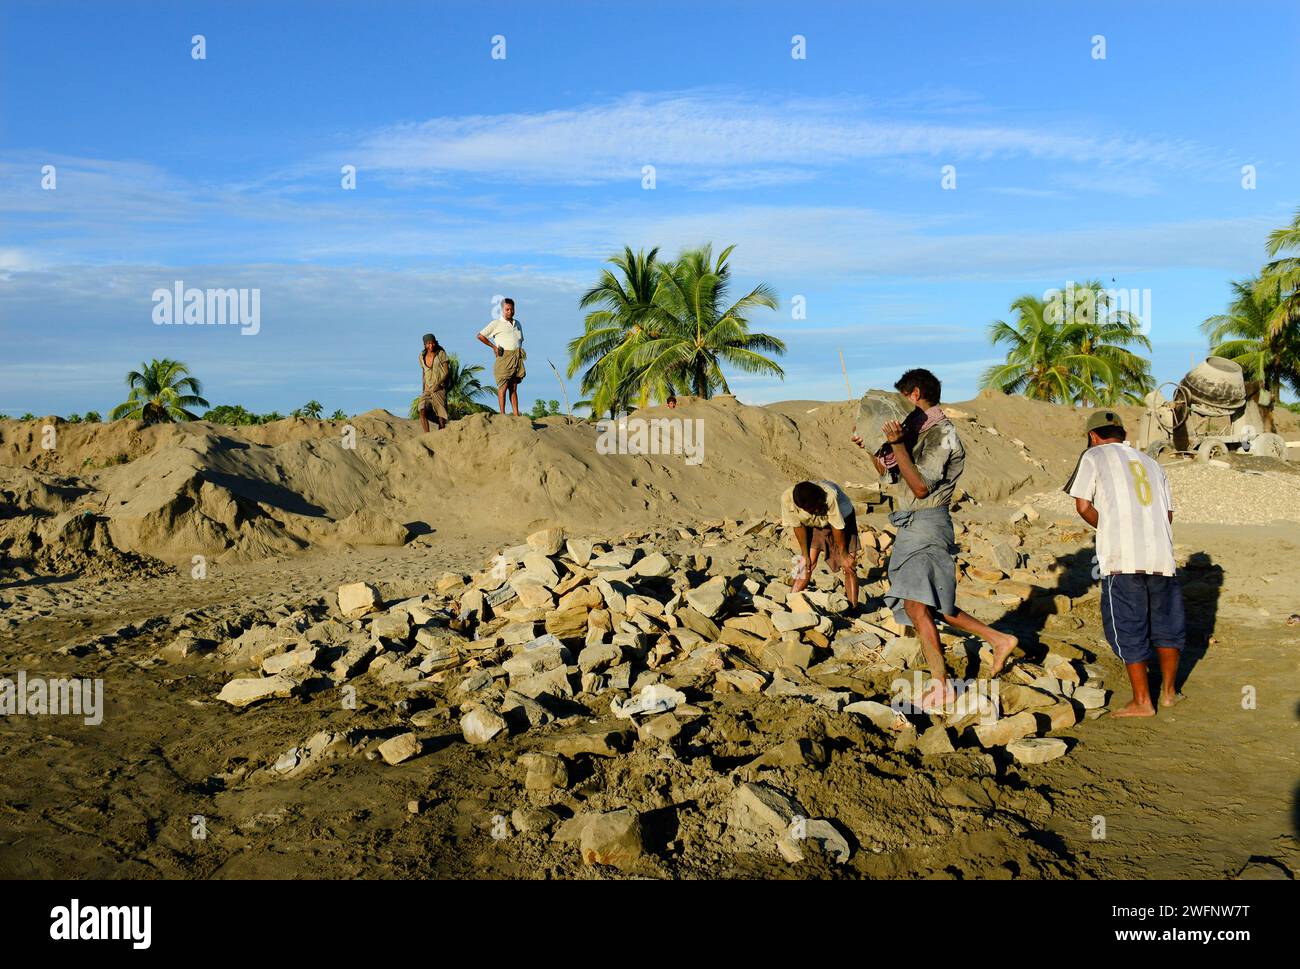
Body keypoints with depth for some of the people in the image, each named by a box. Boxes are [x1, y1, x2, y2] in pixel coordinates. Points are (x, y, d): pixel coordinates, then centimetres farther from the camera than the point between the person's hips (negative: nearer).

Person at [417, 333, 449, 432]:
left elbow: (446, 371, -6)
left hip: (440, 389, -3)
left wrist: (437, 384, -15)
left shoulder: (441, 354, -3)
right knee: (422, 411, -21)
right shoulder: (422, 356, 8)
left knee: (441, 416, -5)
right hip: (427, 390, 3)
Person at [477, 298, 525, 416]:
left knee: (514, 388, 6)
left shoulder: (517, 324, 20)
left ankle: (516, 415, 4)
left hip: (517, 358, 6)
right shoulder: (496, 323, 1)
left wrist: (520, 350, 15)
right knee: (503, 387, -8)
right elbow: (480, 336, -2)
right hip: (504, 358, -6)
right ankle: (502, 415, -9)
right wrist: (494, 346, -3)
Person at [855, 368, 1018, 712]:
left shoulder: (940, 433, -12)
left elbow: (920, 487, -19)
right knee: (932, 604, 14)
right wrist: (871, 447, 13)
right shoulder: (919, 430, 17)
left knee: (916, 604, -15)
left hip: (926, 524, -10)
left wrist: (897, 444, -23)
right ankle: (999, 639, 23)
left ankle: (940, 685, -10)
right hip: (912, 525, 10)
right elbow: (890, 473, 25)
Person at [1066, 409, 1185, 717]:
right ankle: (1169, 691, 30)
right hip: (1161, 553, 5)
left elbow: (1083, 506, -1)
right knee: (1167, 622, 19)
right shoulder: (1150, 462, 22)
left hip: (1122, 556, -5)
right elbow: (1168, 513, 17)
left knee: (1128, 628, 3)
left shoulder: (1093, 457, 7)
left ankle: (1142, 701, 7)